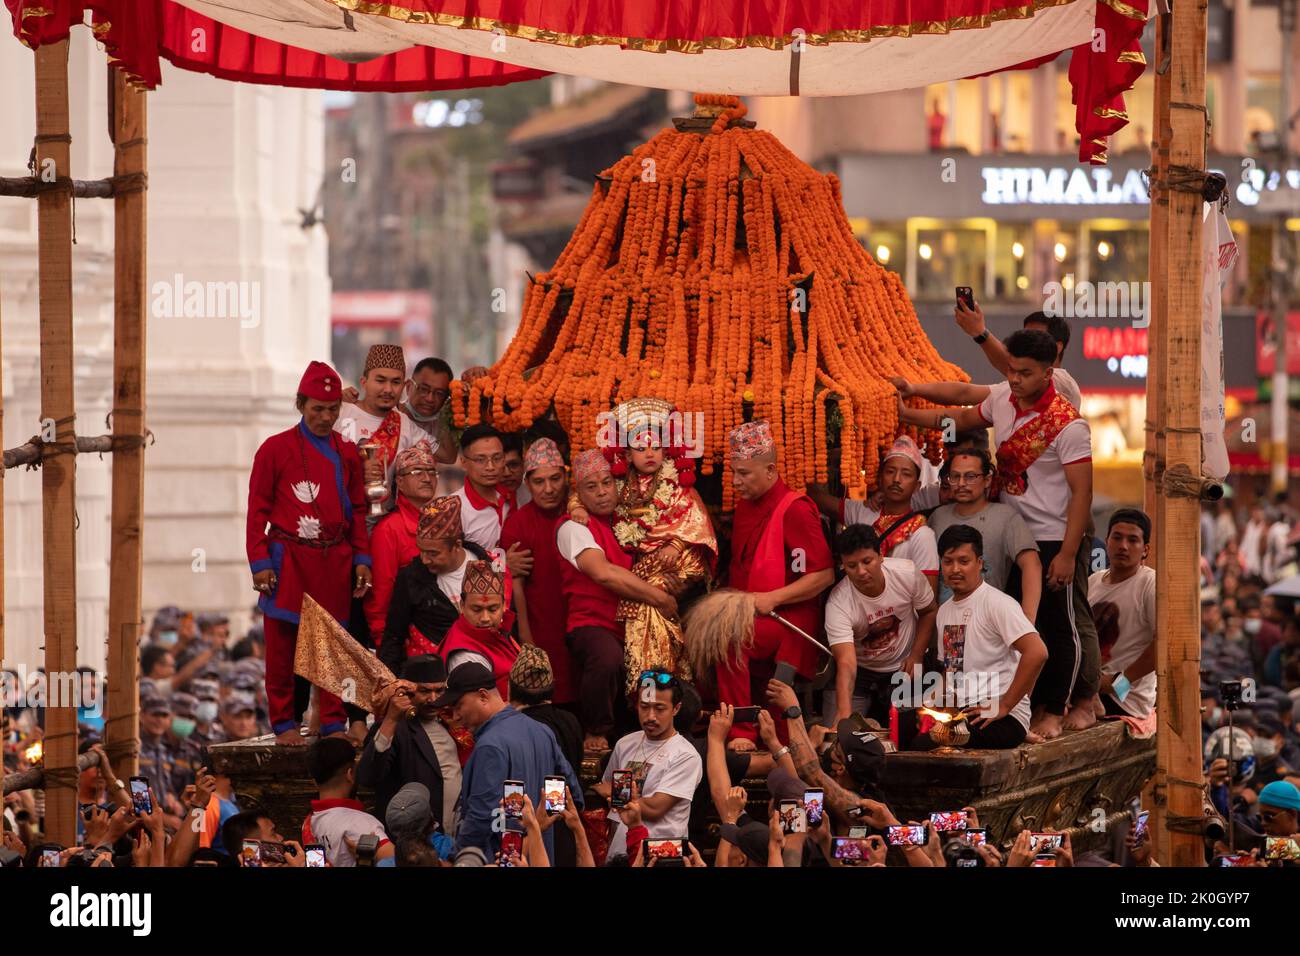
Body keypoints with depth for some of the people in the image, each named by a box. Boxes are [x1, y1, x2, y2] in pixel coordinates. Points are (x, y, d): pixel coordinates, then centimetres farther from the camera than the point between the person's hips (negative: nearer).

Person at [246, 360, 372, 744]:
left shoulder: (347, 453, 11)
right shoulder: (275, 449, 0)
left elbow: (357, 510, 15)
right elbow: (257, 510, -1)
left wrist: (361, 559, 6)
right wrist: (260, 562, -8)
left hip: (335, 561, 3)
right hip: (288, 560, -3)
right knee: (283, 645, 0)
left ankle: (334, 723, 10)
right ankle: (284, 723, 8)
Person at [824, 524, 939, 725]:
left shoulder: (907, 573, -20)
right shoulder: (838, 603, -29)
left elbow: (929, 611, 2)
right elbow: (846, 664, -38)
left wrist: (917, 656, -9)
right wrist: (844, 713, -52)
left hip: (903, 669, 1)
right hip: (860, 670, -1)